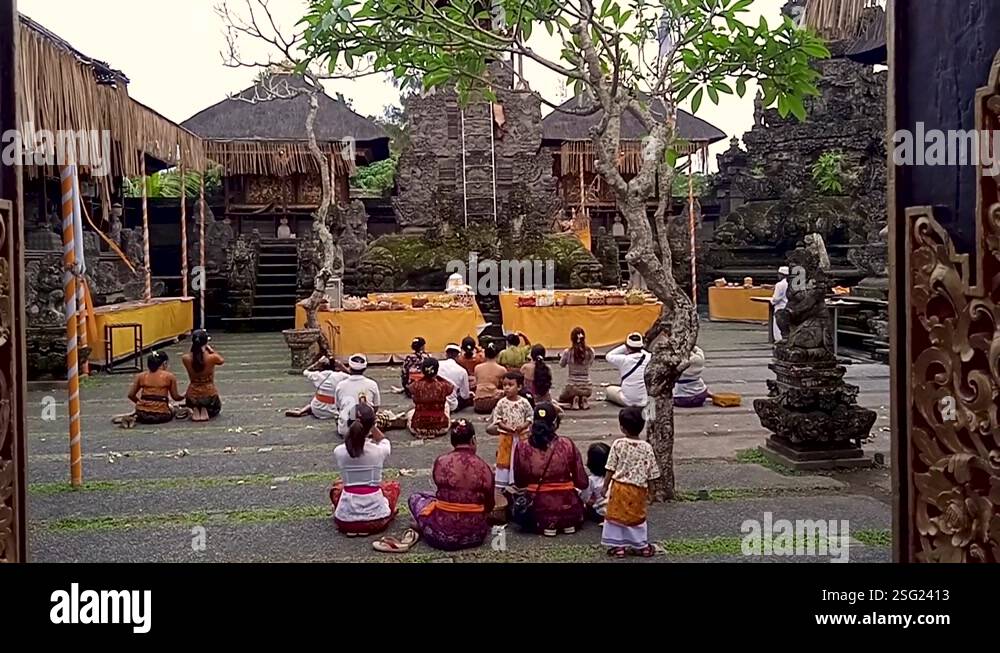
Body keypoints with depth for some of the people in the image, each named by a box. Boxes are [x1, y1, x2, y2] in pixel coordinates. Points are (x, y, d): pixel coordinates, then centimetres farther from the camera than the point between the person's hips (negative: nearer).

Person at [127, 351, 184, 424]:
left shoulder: (140, 376, 7)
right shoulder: (169, 376, 1)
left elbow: (131, 395, 6)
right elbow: (176, 397, 4)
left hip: (143, 414, 1)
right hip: (161, 416, -1)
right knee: (170, 407, 34)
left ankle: (134, 417, 5)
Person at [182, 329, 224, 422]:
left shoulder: (186, 359, -13)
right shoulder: (212, 358, -18)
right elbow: (221, 360, 7)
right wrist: (211, 350, 13)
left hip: (192, 397, 1)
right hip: (210, 395, -1)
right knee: (216, 408, 35)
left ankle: (195, 410, 5)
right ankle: (206, 411, 0)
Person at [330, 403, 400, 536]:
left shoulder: (338, 452, -9)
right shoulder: (379, 451, -11)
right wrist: (370, 424, 7)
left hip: (345, 520, 1)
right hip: (377, 520, -1)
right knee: (393, 485, 30)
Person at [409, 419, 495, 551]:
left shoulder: (441, 461, -8)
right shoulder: (483, 467, -6)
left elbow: (443, 492, 8)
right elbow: (489, 506, 3)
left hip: (442, 534, -3)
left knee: (415, 497, 22)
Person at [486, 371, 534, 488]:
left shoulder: (524, 402, -5)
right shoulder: (502, 403, -5)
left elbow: (530, 416, 1)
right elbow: (497, 417, -3)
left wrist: (523, 426, -16)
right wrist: (505, 426, -17)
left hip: (522, 435, 0)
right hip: (505, 435, 0)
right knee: (503, 457, 5)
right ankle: (501, 482, 15)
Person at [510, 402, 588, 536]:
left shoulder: (522, 448, -9)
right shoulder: (567, 445, -10)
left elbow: (519, 484, 3)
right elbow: (582, 483, -5)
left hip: (538, 511, -1)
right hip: (567, 509, 1)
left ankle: (546, 526, 10)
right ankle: (568, 524, 11)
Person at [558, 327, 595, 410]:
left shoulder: (567, 352, -12)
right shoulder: (590, 351, -7)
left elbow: (561, 365, 8)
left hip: (572, 387, -2)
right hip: (587, 388, 2)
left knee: (562, 398, 31)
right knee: (585, 394, 39)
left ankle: (573, 400, -1)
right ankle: (583, 400, 4)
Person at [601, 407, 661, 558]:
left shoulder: (618, 444, -12)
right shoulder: (647, 447, -7)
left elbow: (610, 469, -9)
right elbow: (651, 473, -1)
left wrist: (605, 486, 2)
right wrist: (649, 491, 11)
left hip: (619, 487, -1)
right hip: (638, 489, 1)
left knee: (617, 515, 11)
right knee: (636, 517, 15)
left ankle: (618, 546, 14)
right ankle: (640, 546, 23)